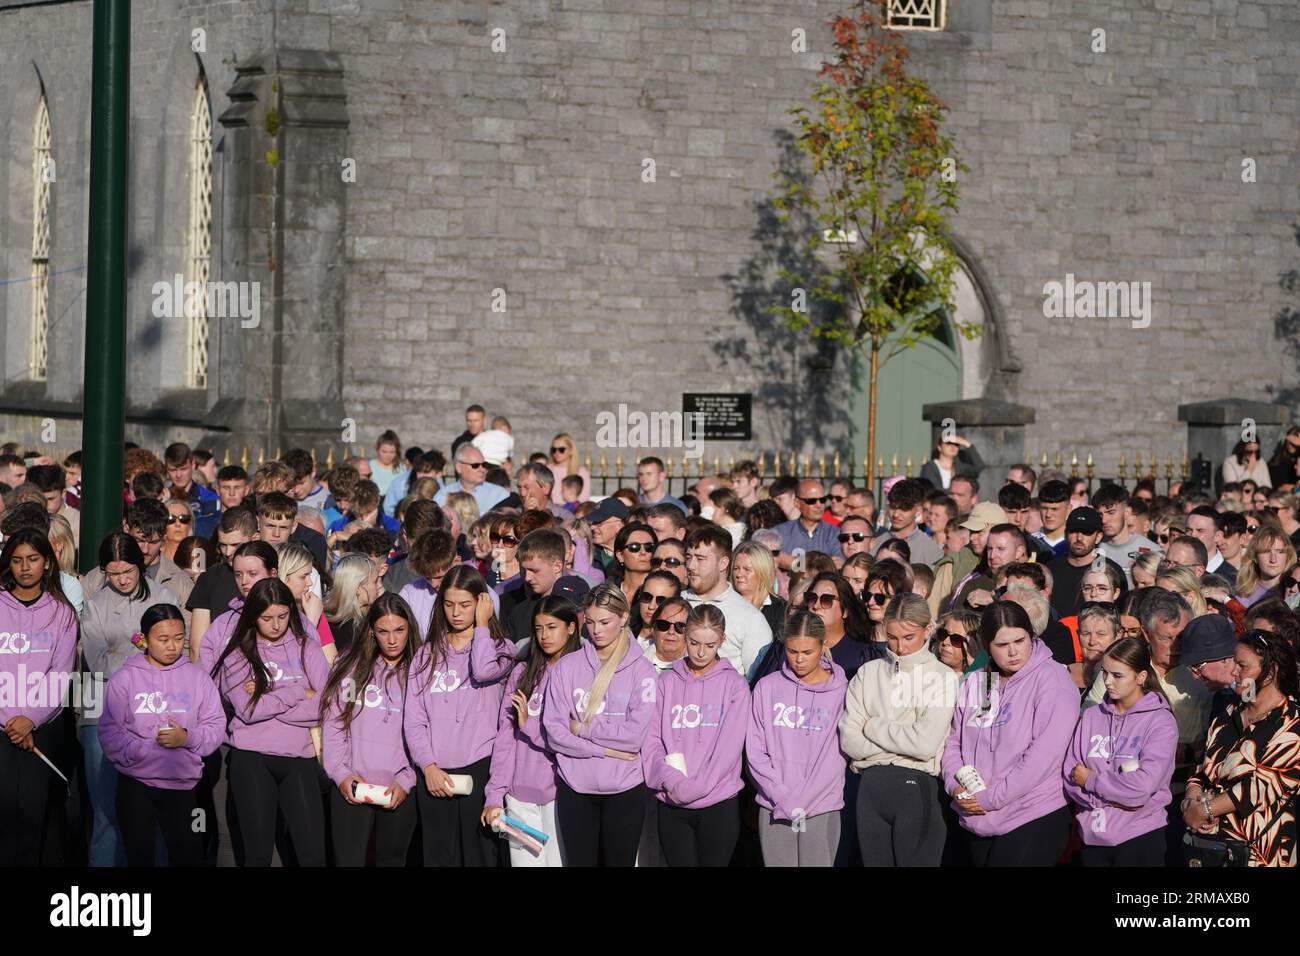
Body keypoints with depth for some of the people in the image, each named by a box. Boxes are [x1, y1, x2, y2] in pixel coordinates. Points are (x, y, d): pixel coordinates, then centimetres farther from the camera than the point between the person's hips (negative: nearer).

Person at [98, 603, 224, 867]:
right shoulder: (125, 678, -1)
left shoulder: (197, 677, 6)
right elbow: (110, 732, -6)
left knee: (188, 855, 7)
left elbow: (216, 727, 2)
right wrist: (140, 751, -20)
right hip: (136, 785, -2)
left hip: (183, 785, 2)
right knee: (140, 855, 6)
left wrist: (187, 738, -15)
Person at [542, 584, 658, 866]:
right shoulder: (567, 666, 3)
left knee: (619, 861, 6)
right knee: (578, 861, 8)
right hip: (574, 789, 2)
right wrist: (606, 749, -13)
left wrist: (582, 729, -8)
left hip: (624, 790, -2)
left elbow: (636, 735, -13)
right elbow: (554, 732, -4)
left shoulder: (640, 670, -3)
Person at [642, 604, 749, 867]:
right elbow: (651, 741, 4)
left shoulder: (734, 685, 1)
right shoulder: (667, 683, 8)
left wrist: (691, 788, -13)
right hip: (672, 806, 2)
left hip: (719, 805, -2)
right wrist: (670, 779, -14)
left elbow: (729, 747, -7)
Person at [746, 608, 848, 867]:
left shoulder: (841, 691, 1)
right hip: (774, 809, 1)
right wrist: (782, 797, -8)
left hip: (822, 808, -1)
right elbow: (755, 750, 3)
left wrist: (802, 800, -11)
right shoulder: (767, 687, 6)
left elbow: (836, 757, -4)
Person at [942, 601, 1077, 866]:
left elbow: (1045, 753, -16)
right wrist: (955, 785, -6)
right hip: (978, 820, 6)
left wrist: (991, 797, -16)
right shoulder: (974, 683, 11)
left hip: (1035, 820, -6)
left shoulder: (1051, 678, -8)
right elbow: (954, 742, 15)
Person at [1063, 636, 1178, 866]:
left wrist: (1090, 780, -8)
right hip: (1092, 838, 4)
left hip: (1140, 837, -4)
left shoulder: (1161, 722, -7)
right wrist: (1109, 799, -13)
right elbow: (1069, 776, 1)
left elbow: (1143, 785, -18)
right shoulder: (1091, 716, 7)